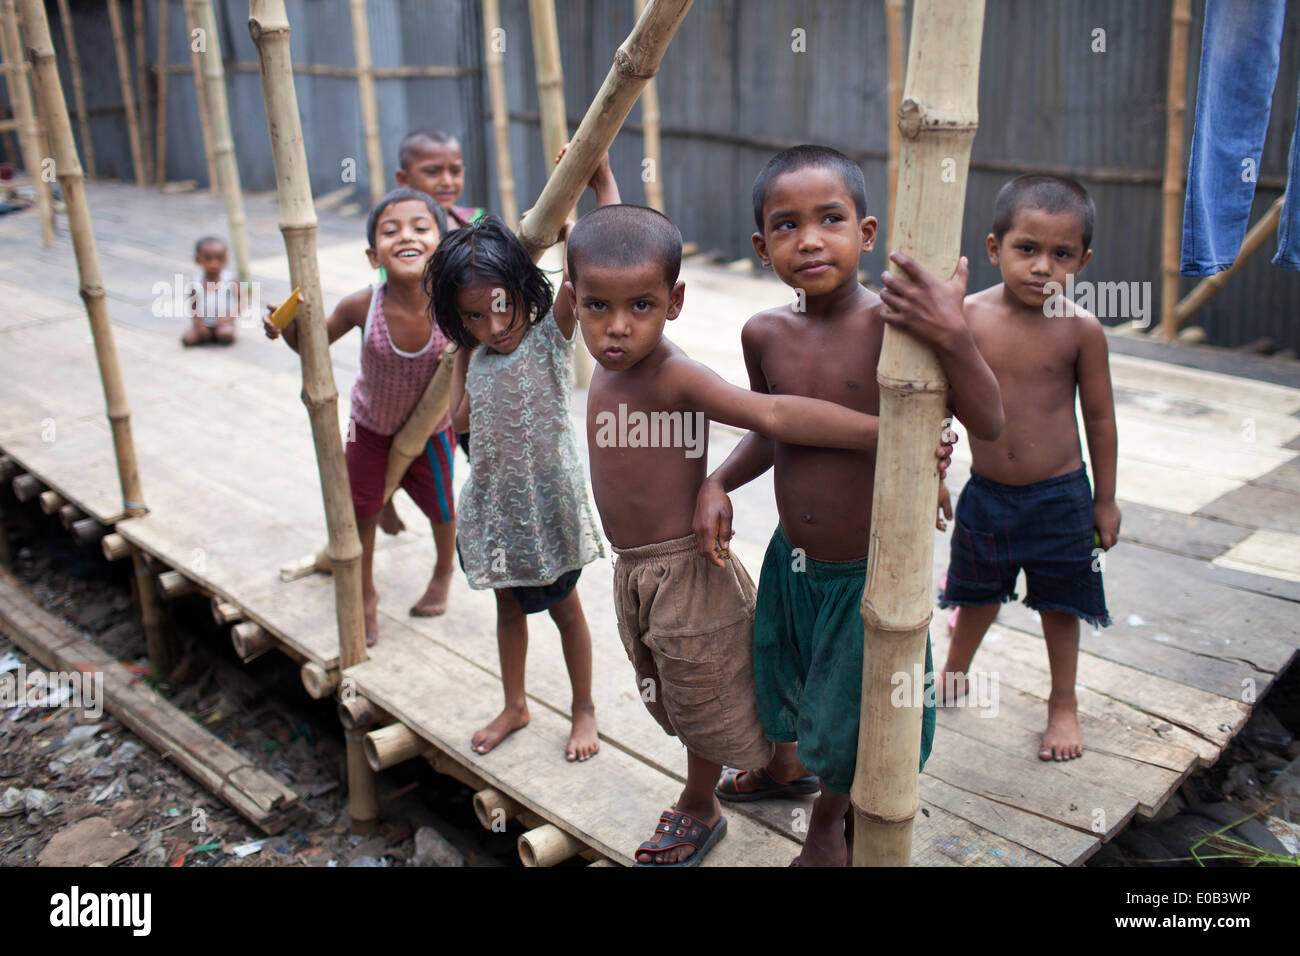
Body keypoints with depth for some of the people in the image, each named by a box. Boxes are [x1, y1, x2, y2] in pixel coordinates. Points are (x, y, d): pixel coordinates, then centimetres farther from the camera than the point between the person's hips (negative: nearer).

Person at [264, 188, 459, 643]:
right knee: (361, 510, 12)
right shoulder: (362, 306, -27)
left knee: (440, 508, 18)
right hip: (371, 423, 1)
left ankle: (443, 572, 52)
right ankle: (366, 596, 38)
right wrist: (286, 326, -29)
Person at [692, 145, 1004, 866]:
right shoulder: (766, 334, -6)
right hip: (790, 561, 5)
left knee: (847, 722, 16)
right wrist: (717, 483, -5)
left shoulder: (892, 321, -22)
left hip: (870, 572, -5)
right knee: (778, 676, 29)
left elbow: (988, 422, -29)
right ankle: (783, 765, 64)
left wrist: (952, 336, -44)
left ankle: (827, 822, 50)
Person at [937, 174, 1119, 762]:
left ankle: (1063, 703, 37)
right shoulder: (969, 316, -12)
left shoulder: (1081, 329, -14)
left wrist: (1105, 499, 2)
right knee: (977, 594, 21)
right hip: (985, 493, 2)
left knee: (1059, 604, 14)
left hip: (1060, 497, -1)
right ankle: (954, 675, 47)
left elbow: (1099, 417, -3)